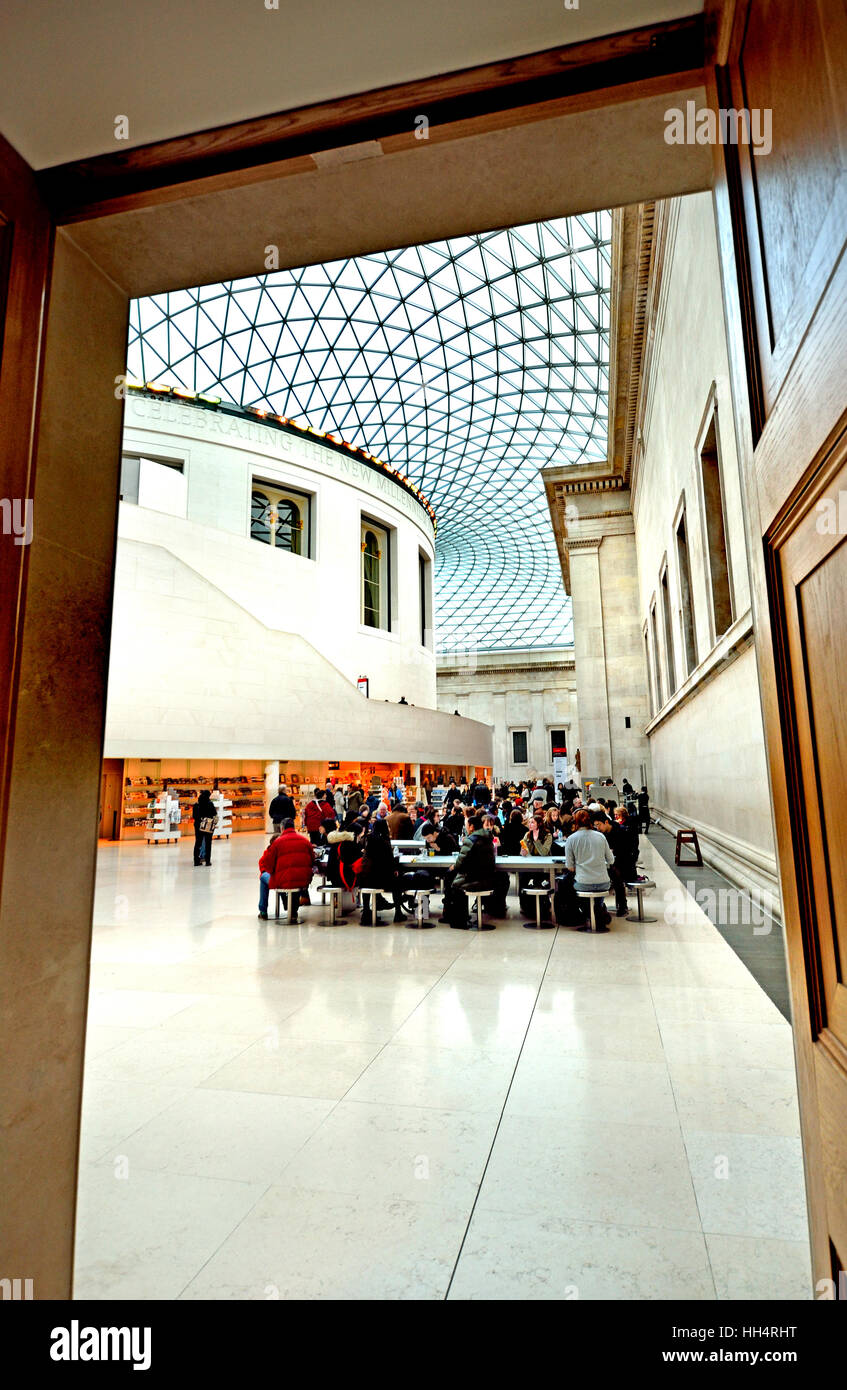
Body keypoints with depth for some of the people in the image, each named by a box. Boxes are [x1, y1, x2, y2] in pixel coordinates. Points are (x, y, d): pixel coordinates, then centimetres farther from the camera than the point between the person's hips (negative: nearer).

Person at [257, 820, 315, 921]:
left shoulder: (278, 841, -6)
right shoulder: (305, 840, 6)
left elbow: (266, 864, -2)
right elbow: (312, 860, 13)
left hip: (283, 882, -4)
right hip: (304, 882, 4)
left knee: (263, 877, 25)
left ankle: (263, 912, 32)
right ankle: (294, 912, 41)